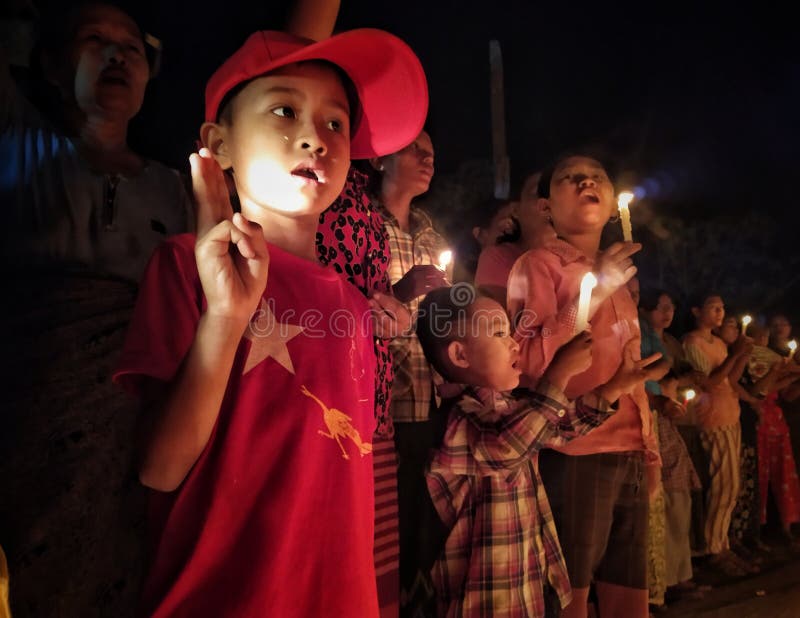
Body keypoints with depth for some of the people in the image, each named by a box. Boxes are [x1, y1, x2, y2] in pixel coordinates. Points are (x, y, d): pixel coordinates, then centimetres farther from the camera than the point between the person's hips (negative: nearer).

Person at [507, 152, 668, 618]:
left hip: (631, 457, 7)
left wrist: (649, 450, 17)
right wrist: (594, 292, -17)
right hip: (574, 454, -7)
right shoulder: (539, 264, -4)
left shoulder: (619, 277, 17)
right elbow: (527, 364, -16)